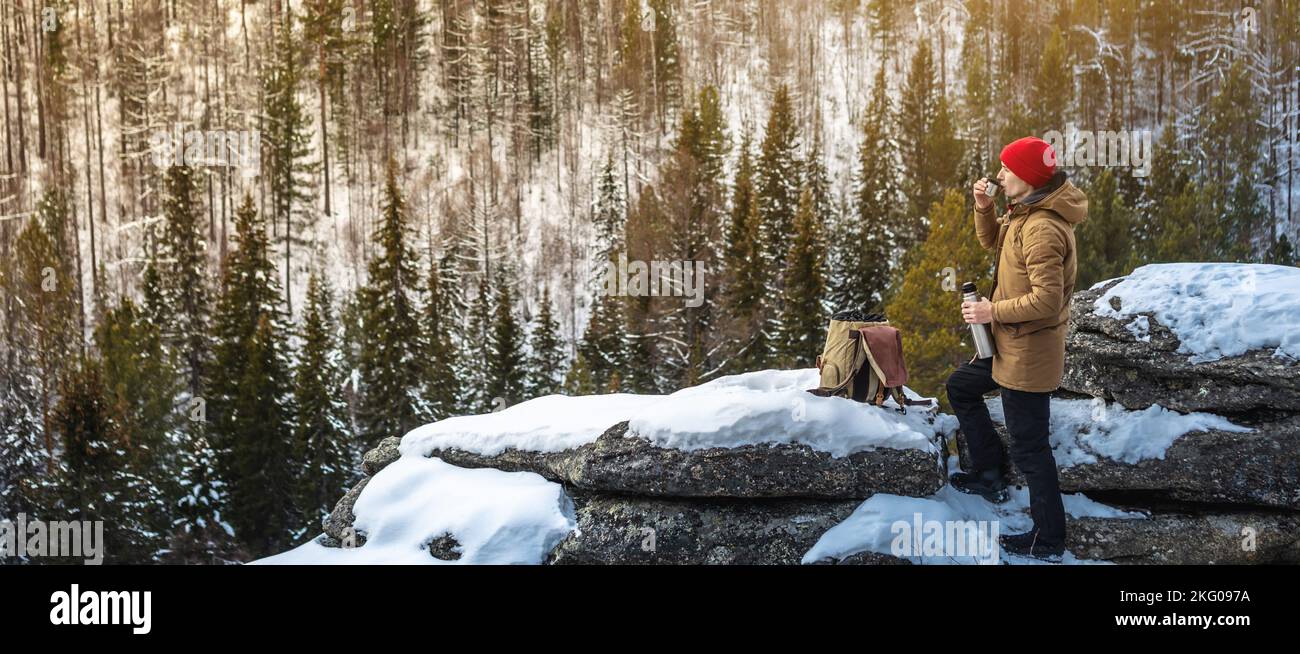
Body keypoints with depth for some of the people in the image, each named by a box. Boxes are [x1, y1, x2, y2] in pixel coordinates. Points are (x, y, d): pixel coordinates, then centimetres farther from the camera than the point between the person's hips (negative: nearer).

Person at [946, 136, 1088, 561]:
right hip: (1013, 343, 11)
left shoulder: (1042, 229, -28)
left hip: (1029, 353, -11)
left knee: (1029, 447, 0)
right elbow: (993, 242, 20)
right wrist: (983, 207, 1)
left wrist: (993, 312, -20)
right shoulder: (1024, 212, 4)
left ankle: (1048, 538, 12)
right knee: (961, 387, 26)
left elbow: (1047, 299, -31)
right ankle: (990, 473, 32)